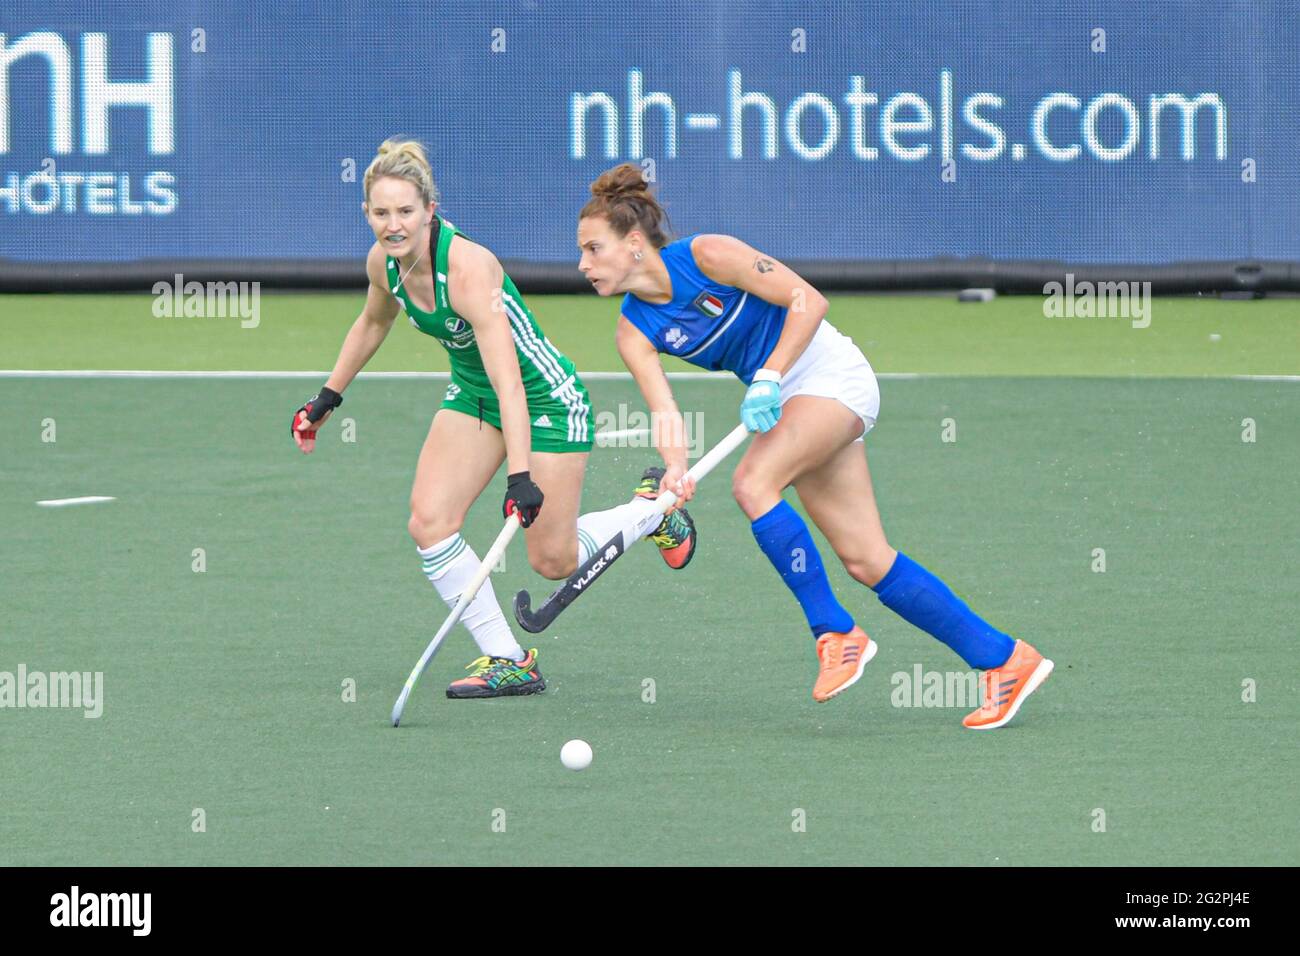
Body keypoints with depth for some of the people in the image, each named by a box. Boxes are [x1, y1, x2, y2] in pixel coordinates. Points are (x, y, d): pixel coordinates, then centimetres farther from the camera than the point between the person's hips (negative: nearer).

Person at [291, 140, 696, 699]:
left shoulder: (467, 268, -34)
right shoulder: (383, 262, -11)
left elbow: (508, 383, -39)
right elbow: (372, 323, 14)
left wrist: (519, 476, -45)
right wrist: (328, 398, 20)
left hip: (545, 399, -7)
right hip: (471, 395, 7)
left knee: (553, 561, -1)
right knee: (429, 522, -14)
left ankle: (653, 507, 29)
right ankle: (506, 661, -3)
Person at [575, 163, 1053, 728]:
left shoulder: (706, 256, -19)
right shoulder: (634, 331, -2)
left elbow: (808, 300, -19)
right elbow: (664, 410, -12)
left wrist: (768, 378, -27)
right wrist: (676, 468, -32)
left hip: (828, 370, -7)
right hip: (785, 398, 7)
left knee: (752, 484, -28)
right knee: (867, 561, 1)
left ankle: (836, 633, -16)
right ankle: (1006, 660, 8)